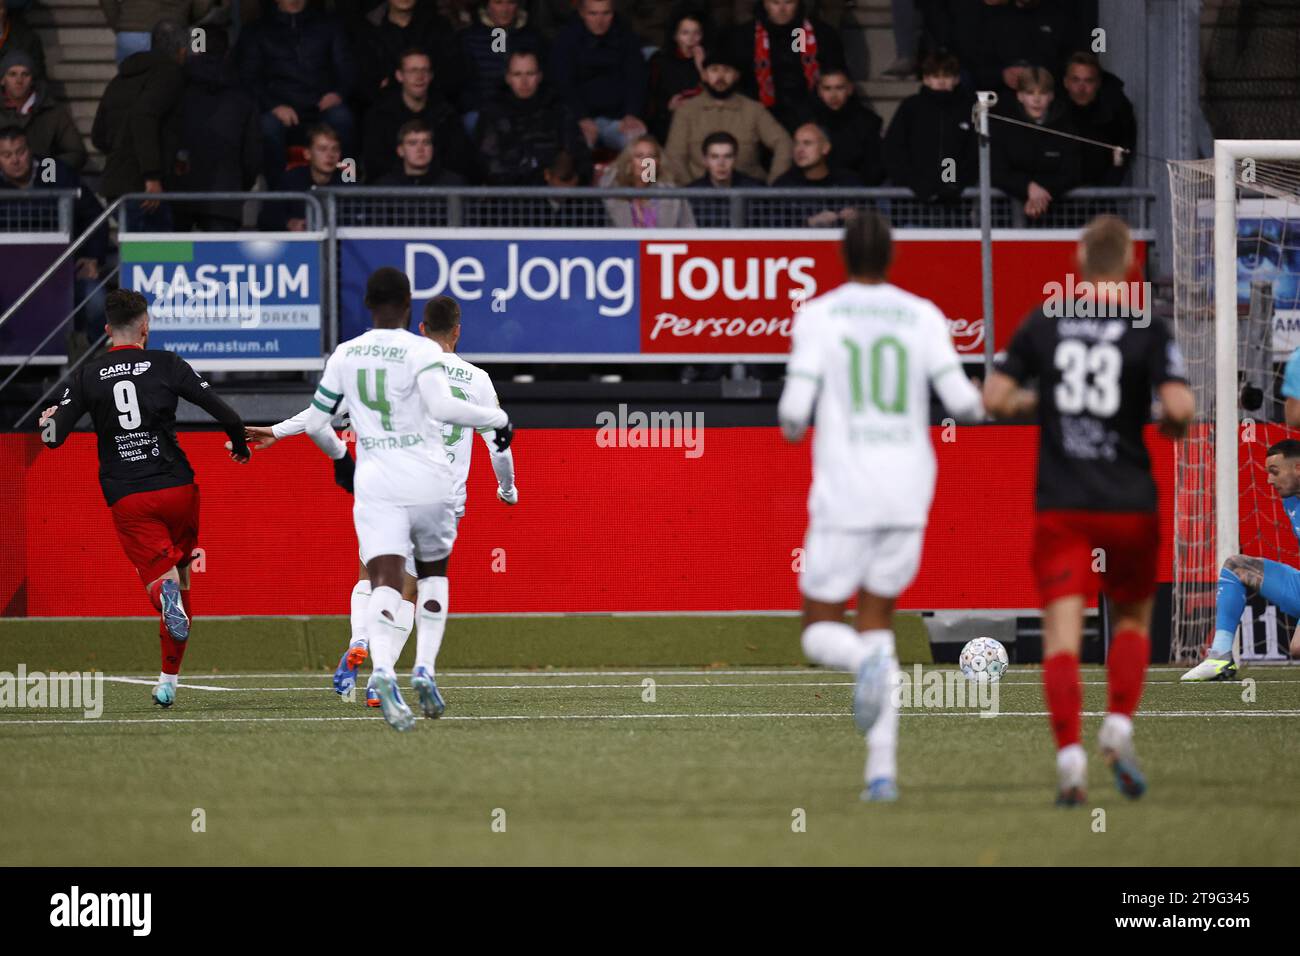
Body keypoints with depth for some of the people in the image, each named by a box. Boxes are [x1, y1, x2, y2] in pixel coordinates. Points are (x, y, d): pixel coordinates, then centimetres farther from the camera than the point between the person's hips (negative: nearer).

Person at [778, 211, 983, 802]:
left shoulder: (817, 316, -2)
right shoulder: (923, 317, 4)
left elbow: (795, 410, -9)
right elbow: (961, 401, -4)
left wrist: (791, 427, 15)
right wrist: (977, 403, 20)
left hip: (844, 497, -3)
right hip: (908, 496, 3)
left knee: (820, 634, 9)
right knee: (876, 620, 17)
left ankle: (868, 662, -29)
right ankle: (882, 769, 5)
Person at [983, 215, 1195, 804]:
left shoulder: (1042, 324, 2)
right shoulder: (1147, 330, -5)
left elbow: (995, 398, 2)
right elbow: (1179, 406, -16)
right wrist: (1174, 426, 7)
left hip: (1060, 506, 1)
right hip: (1129, 504, -1)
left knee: (1061, 634, -3)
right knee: (1132, 619, 19)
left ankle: (1069, 753, -18)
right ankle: (1119, 726, 0)